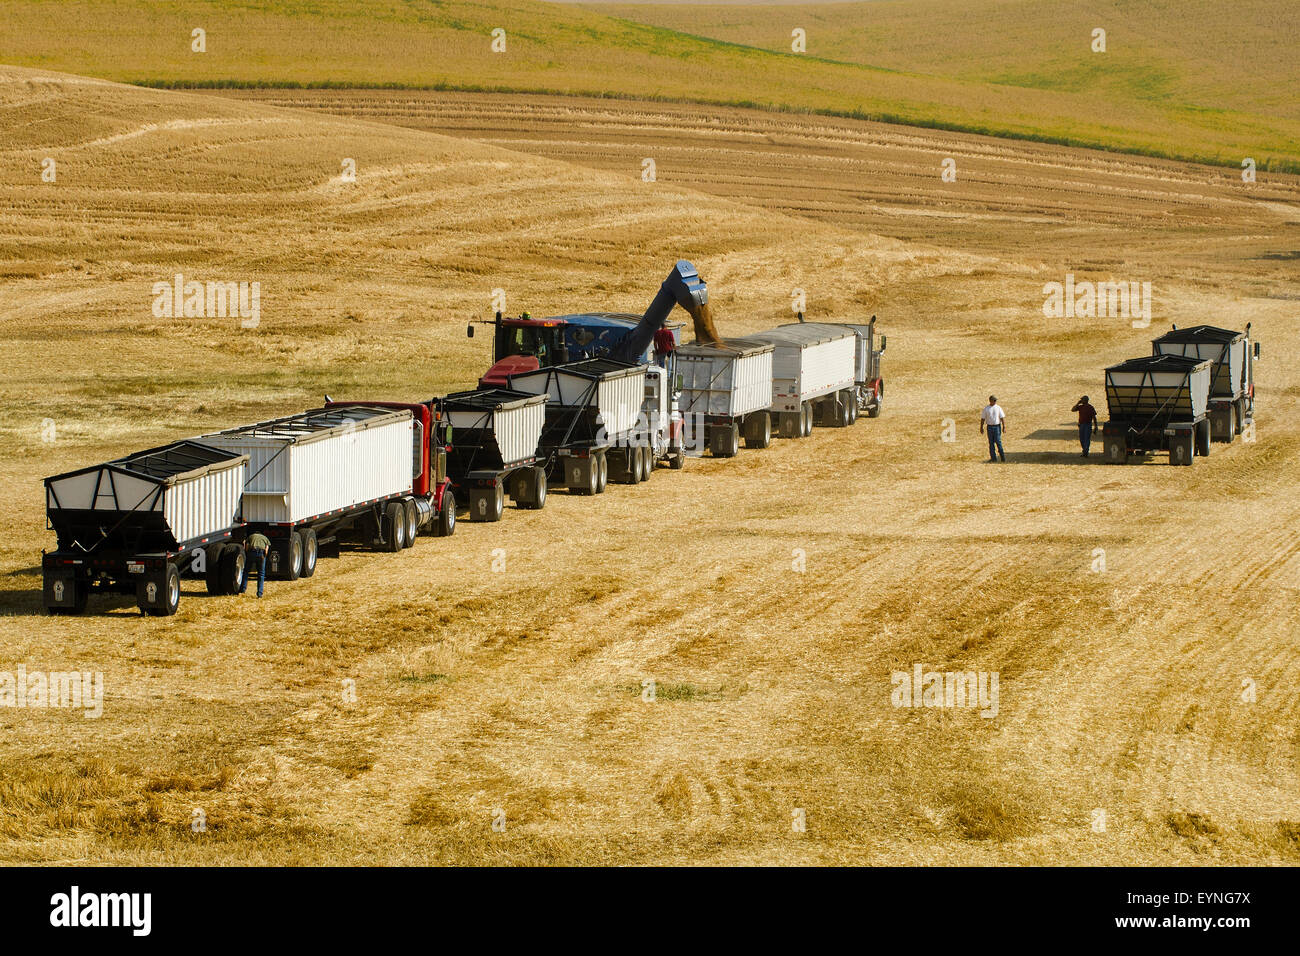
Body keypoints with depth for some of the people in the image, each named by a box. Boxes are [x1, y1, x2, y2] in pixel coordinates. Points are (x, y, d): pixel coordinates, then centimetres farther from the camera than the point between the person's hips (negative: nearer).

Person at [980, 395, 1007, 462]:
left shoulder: (998, 408, 2)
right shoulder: (986, 408, 4)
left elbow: (1002, 418, 0)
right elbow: (983, 418, 7)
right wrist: (981, 428, 3)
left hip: (997, 426, -2)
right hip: (989, 426, 2)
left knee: (998, 441, -8)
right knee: (991, 442, 2)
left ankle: (1002, 456, -1)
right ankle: (993, 458, 5)